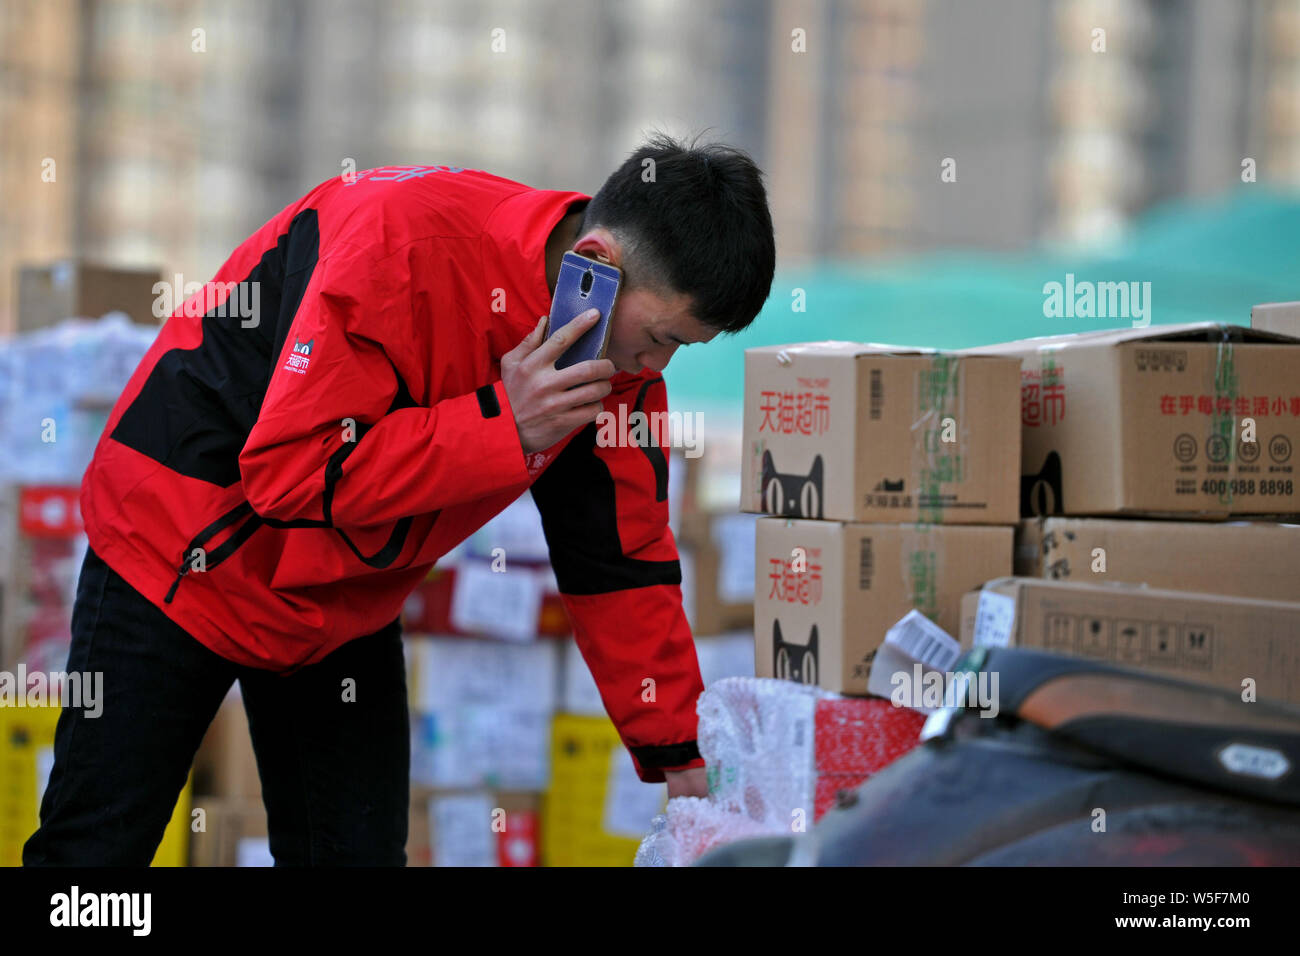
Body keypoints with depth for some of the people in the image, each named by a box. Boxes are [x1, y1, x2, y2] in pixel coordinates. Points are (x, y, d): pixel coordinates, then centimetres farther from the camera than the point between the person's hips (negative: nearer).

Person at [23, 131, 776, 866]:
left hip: (348, 607, 7)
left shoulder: (621, 357, -8)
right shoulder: (407, 240, -30)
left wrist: (678, 757, -3)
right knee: (97, 848, -2)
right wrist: (504, 425, -33)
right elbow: (286, 470, -33)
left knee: (361, 850, 4)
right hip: (183, 554, -6)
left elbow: (623, 562, 0)